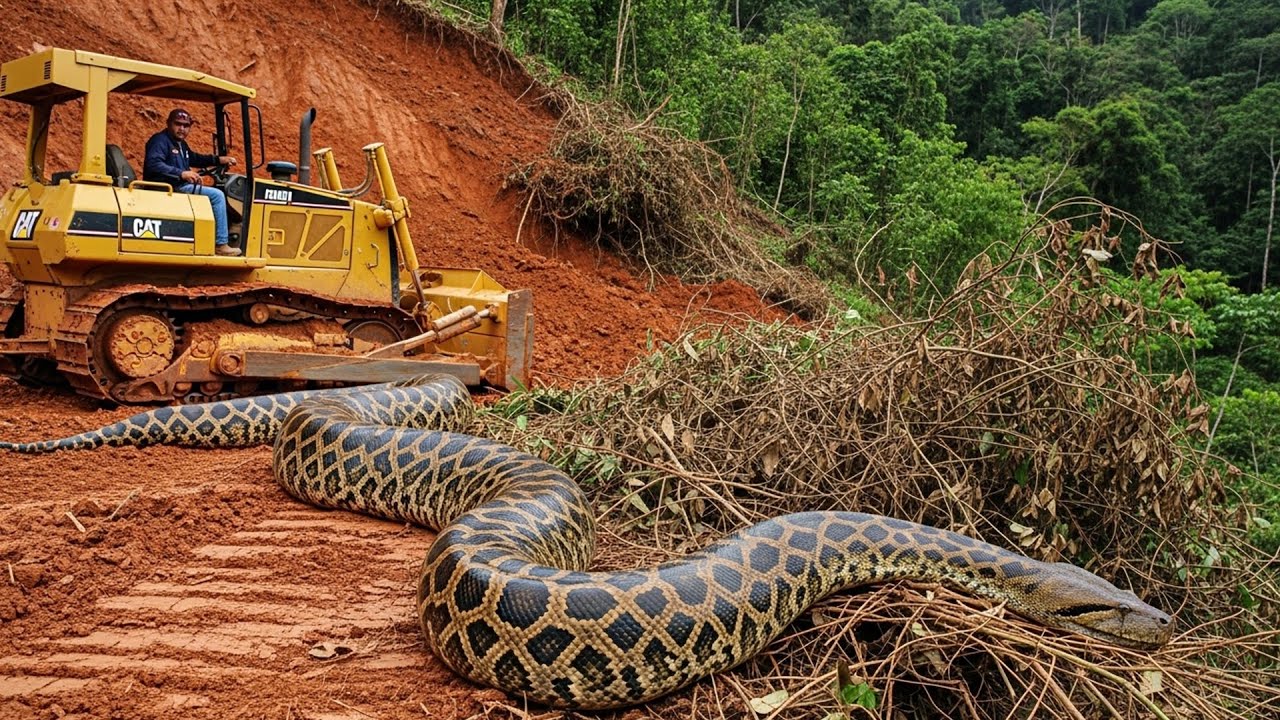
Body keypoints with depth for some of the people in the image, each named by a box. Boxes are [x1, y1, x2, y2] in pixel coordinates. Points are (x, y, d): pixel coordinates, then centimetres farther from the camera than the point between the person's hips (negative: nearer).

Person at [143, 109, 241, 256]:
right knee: (216, 195, -17)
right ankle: (220, 244, -16)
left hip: (180, 186, 11)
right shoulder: (160, 140, -11)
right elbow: (153, 164, -28)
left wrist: (219, 160, 23)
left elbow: (194, 158, 37)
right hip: (170, 188, -11)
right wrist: (181, 173, -37)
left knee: (216, 195, 24)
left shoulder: (181, 143, 19)